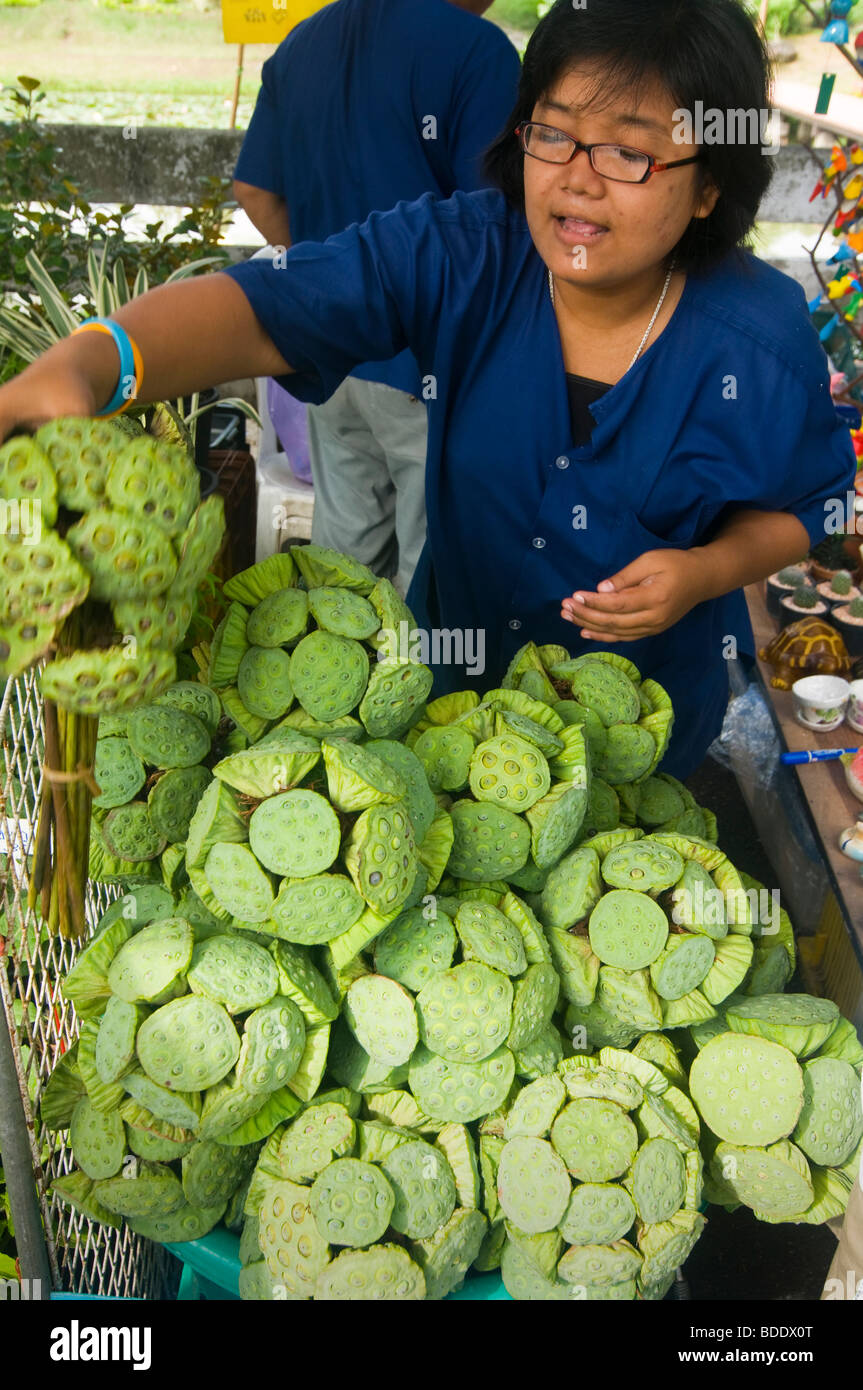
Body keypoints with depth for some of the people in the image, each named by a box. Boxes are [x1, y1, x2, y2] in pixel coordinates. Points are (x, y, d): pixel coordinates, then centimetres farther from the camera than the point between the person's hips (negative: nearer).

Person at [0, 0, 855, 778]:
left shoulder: (762, 340, -20)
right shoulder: (459, 258, -22)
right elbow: (262, 310, -35)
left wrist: (709, 570, -25)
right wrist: (83, 364, -54)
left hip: (647, 706, -1)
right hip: (456, 665, 2)